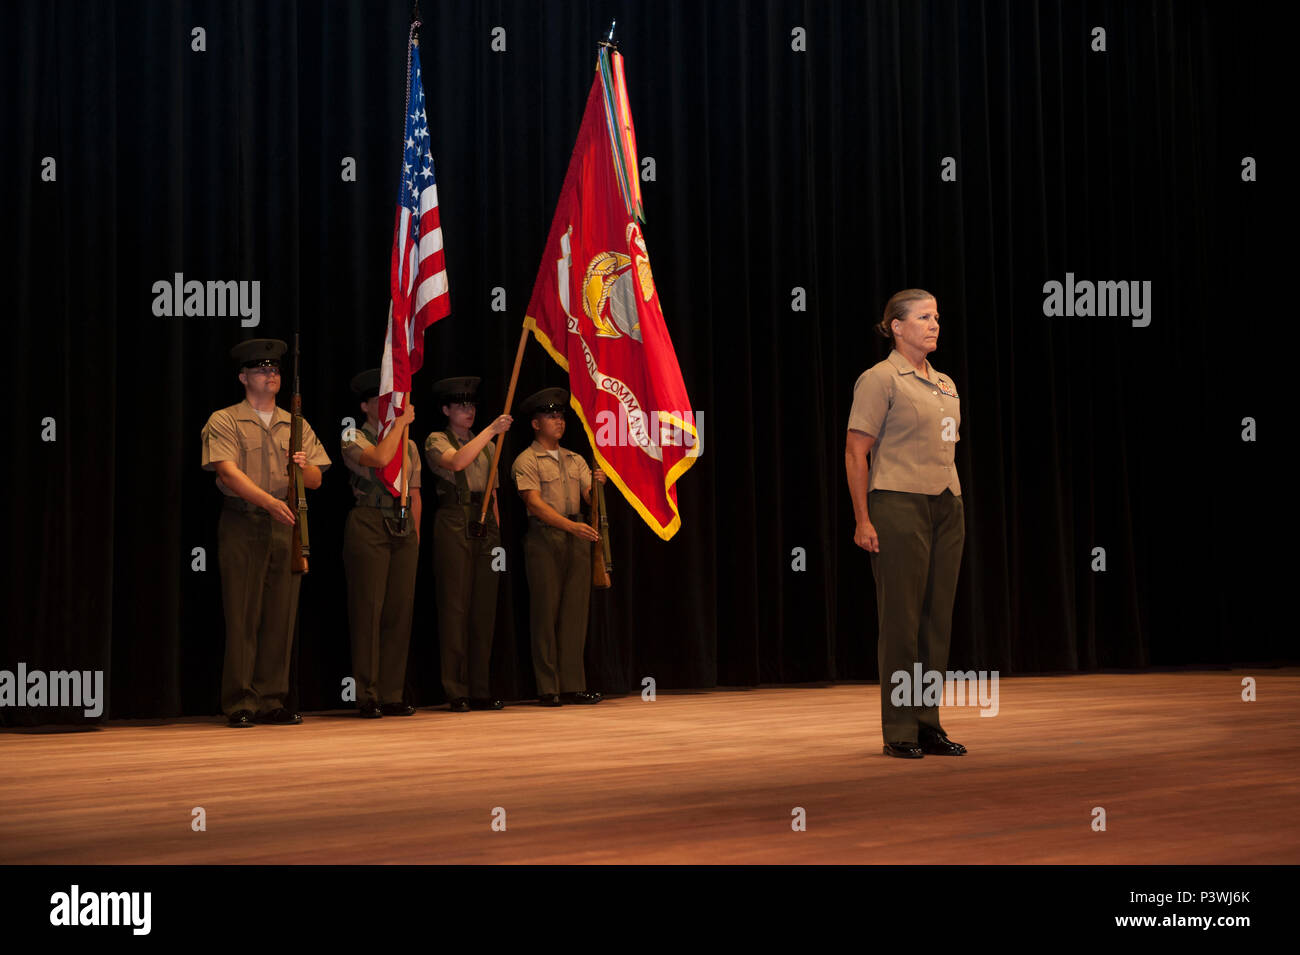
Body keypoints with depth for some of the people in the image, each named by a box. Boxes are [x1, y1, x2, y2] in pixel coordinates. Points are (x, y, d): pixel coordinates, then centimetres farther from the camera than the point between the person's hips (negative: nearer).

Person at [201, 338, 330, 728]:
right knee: (243, 615, -5)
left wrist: (304, 466, -12)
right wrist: (268, 501, -25)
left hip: (286, 524, 4)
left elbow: (316, 480, 12)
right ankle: (239, 704, -1)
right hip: (242, 524, -4)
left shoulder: (296, 425, 17)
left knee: (281, 616, 3)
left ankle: (271, 702, 8)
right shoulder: (224, 422, 3)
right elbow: (228, 473, -11)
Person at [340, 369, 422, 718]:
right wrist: (401, 422, -10)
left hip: (403, 530, 5)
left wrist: (415, 535, 10)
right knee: (368, 609, -6)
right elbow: (380, 458, -20)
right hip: (368, 526, -5)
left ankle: (392, 695, 8)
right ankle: (367, 696, -1)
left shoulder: (409, 445, 18)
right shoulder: (354, 437, 1)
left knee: (400, 611, 3)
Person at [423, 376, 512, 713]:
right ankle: (456, 693, -4)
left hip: (484, 526, 5)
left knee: (484, 607, 4)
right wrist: (491, 430, -21)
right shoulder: (437, 441, 3)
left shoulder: (485, 445, 20)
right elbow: (457, 461, -19)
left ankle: (481, 691, 8)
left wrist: (498, 531, 11)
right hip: (453, 524, -5)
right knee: (455, 604, -7)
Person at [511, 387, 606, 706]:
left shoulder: (575, 460, 18)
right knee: (545, 611, -4)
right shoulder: (526, 461, -1)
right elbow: (535, 503, -12)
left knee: (575, 611, 3)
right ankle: (547, 689, -1)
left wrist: (599, 484, -12)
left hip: (577, 538, 6)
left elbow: (590, 497, 11)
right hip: (544, 537, -6)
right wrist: (570, 525, -22)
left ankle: (572, 686, 6)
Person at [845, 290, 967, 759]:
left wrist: (955, 506, 16)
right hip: (899, 507, -7)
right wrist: (863, 520, -13)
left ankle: (928, 723, 13)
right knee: (902, 618, -5)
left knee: (938, 618, 6)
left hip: (946, 507, 7)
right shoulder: (879, 379, -5)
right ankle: (899, 731, 1)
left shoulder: (945, 384, 17)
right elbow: (855, 453, -8)